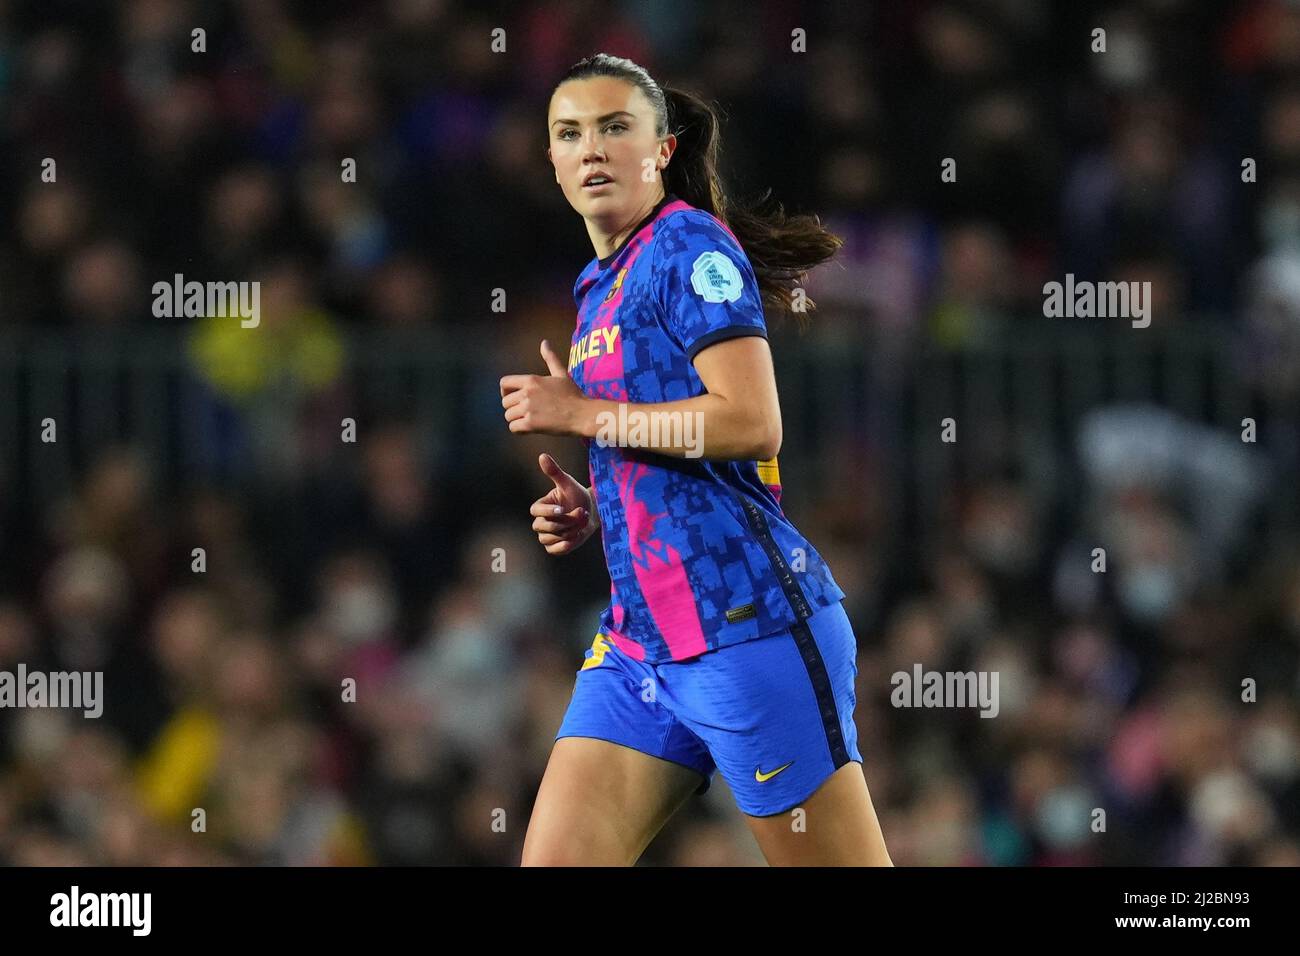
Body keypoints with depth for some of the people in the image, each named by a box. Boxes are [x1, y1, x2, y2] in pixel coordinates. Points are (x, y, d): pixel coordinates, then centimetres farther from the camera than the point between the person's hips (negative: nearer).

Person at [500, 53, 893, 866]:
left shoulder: (690, 244, -6)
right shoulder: (603, 286, 20)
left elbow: (752, 424, -19)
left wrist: (579, 413, -10)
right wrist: (596, 509, 10)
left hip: (748, 622, -9)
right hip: (642, 637, 9)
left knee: (842, 866, -4)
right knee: (552, 860, -3)